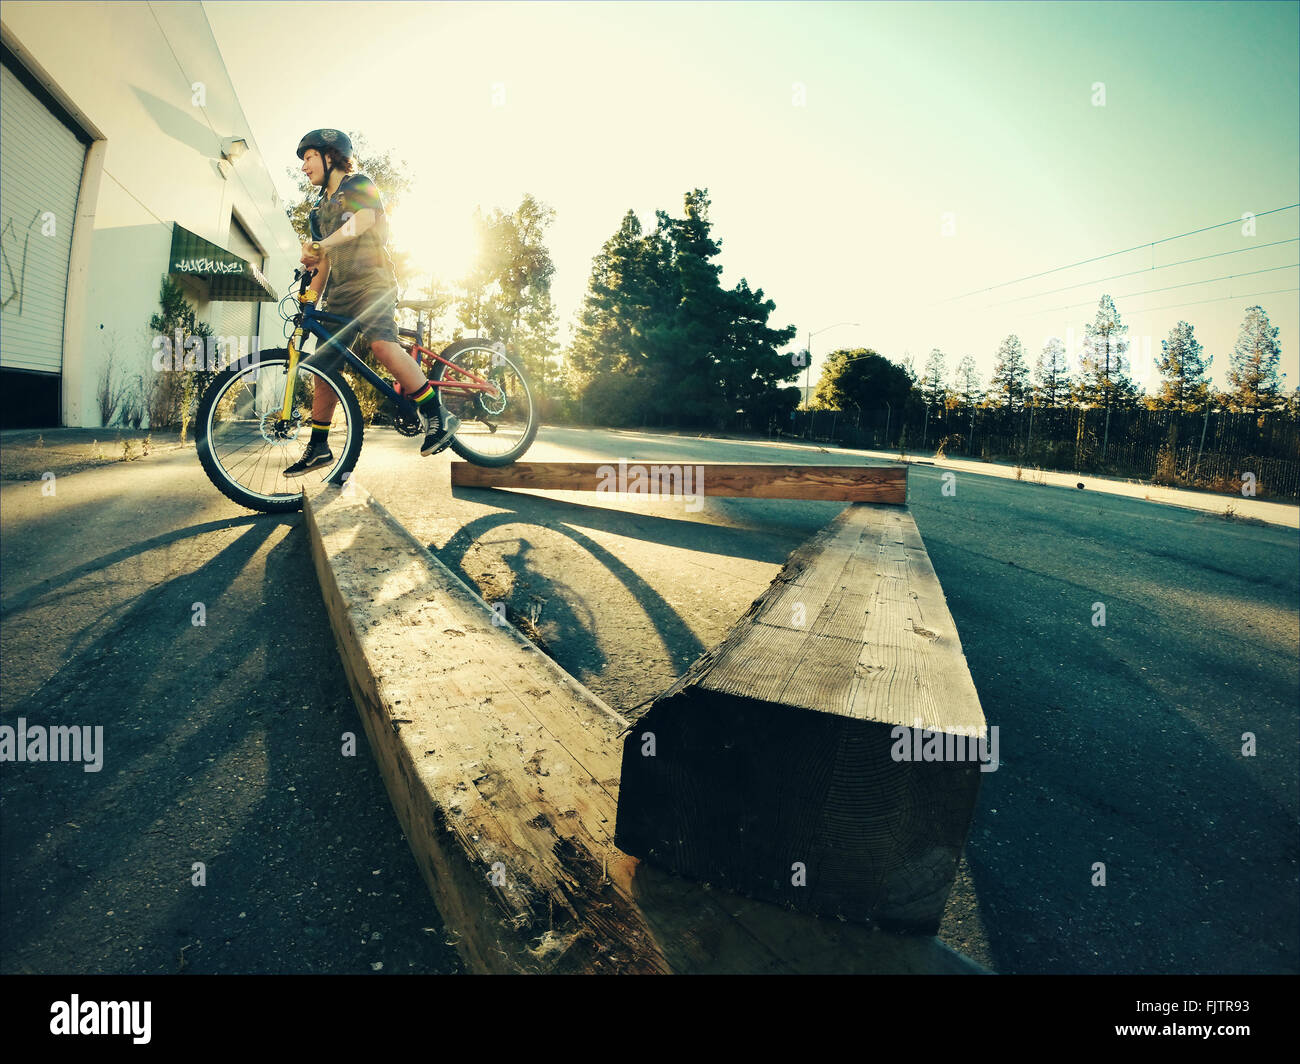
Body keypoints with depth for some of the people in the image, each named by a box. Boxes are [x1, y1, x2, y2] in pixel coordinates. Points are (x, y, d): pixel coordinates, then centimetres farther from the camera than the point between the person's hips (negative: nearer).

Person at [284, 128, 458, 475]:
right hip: (342, 290, 8)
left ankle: (438, 416, -29)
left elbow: (364, 218, -20)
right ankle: (319, 447, 8)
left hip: (372, 280, -8)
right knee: (324, 365, 2)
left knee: (381, 343, -33)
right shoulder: (320, 209, 26)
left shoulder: (359, 185, 3)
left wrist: (320, 245, -33)